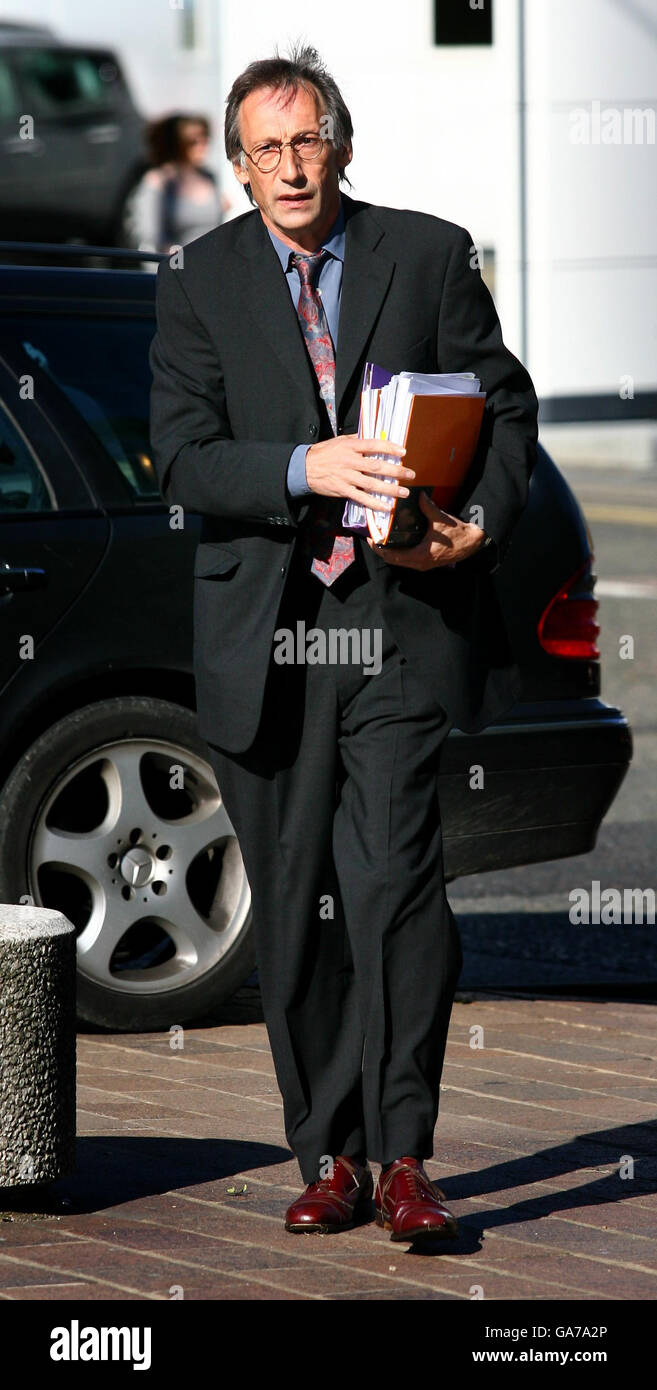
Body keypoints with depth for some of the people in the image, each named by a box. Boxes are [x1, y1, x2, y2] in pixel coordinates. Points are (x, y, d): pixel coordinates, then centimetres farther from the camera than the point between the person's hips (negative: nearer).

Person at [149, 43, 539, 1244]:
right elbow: (183, 459, -4)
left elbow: (504, 407, 7)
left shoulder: (431, 256, 6)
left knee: (394, 881, -14)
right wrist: (305, 469, -21)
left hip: (403, 619, -2)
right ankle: (327, 1159, 16)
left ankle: (403, 1155, -8)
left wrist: (480, 522, -12)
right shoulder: (200, 281, 5)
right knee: (293, 907, 7)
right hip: (262, 638, 2)